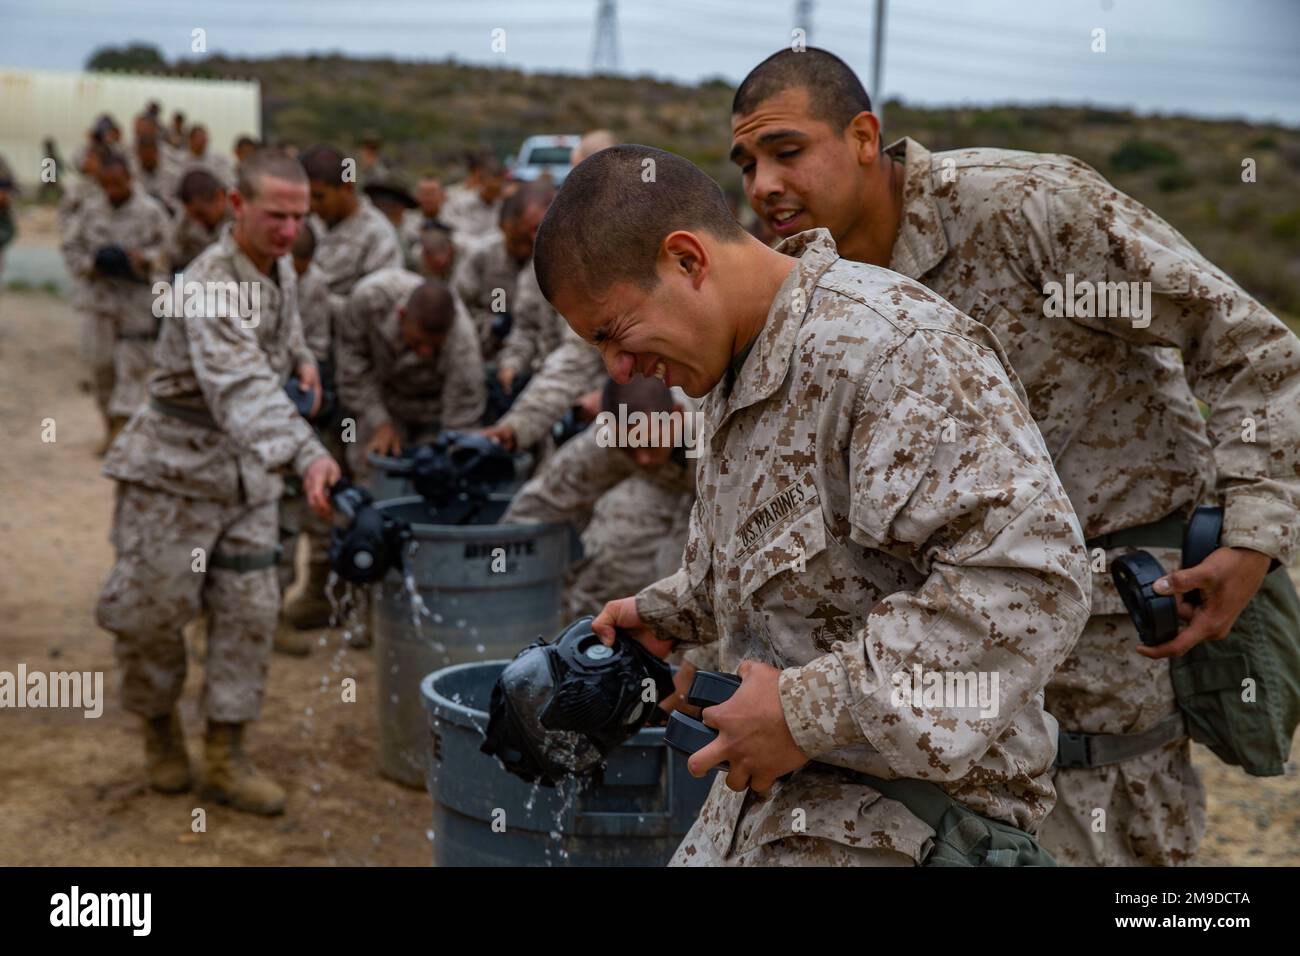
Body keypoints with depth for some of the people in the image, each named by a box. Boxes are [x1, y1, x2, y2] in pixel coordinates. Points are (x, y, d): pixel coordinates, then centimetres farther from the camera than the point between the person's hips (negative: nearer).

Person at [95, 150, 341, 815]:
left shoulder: (278, 268, 2)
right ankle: (159, 729, 27)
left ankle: (226, 758, 10)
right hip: (176, 465, -7)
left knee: (247, 611, 2)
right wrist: (307, 455, -56)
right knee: (153, 607, 1)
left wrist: (301, 357, 15)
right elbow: (242, 387, -43)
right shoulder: (212, 287, -27)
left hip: (246, 467, 7)